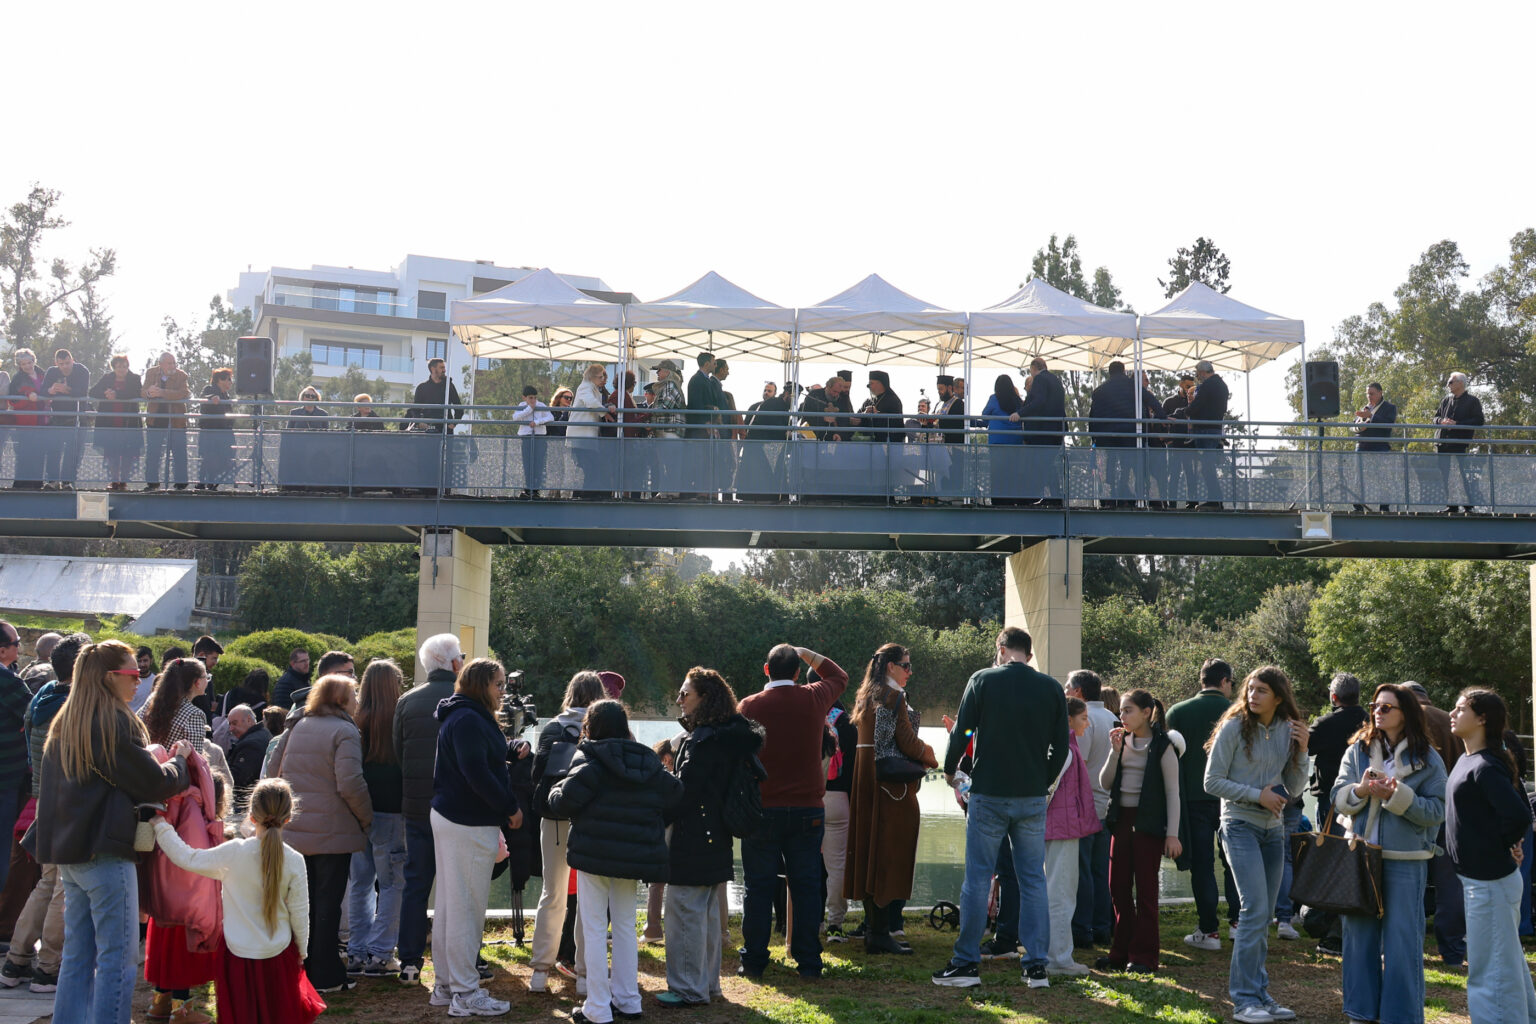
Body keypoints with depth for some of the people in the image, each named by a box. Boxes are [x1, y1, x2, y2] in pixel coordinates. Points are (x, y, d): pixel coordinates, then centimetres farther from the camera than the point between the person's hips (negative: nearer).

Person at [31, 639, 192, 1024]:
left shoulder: (64, 725, 14)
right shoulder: (115, 723, -13)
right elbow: (156, 783, -11)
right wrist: (179, 760, 9)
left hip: (70, 854, 9)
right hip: (106, 853, -9)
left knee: (78, 956, 14)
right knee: (117, 956, -4)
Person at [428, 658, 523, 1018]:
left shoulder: (465, 717, 16)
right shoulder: (469, 720, -17)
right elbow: (477, 773, -23)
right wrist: (511, 808, -15)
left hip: (450, 818, 11)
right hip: (469, 825, -11)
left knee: (449, 905, 15)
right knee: (467, 908, -4)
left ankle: (446, 985, 24)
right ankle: (466, 994, 2)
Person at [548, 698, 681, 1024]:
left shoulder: (589, 758, -9)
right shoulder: (648, 762, 6)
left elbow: (566, 801, -17)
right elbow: (674, 794, 1)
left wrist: (556, 791, 4)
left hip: (593, 853, -5)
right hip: (632, 856, 5)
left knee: (595, 929, 2)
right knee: (625, 926, 17)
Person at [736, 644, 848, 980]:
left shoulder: (750, 706, -5)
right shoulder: (815, 699, 0)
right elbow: (839, 677, 22)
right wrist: (804, 653, 21)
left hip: (762, 811, -1)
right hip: (809, 810, 1)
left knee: (759, 888, 6)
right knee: (806, 887, 7)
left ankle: (753, 961, 10)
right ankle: (809, 962, 8)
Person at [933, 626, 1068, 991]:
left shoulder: (983, 680, -5)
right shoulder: (1052, 688, 3)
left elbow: (961, 732, -5)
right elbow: (1061, 748, 4)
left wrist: (950, 770, 12)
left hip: (989, 795, -2)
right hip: (1033, 798, 3)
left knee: (978, 879, 3)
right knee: (1033, 881, 8)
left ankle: (966, 963, 7)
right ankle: (1036, 966, 9)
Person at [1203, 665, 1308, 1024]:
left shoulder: (1287, 731, 5)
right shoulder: (1234, 727, -8)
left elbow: (1294, 789, 8)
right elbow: (1212, 782, -8)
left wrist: (1301, 750, -5)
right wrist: (1257, 795, -15)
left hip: (1273, 829, 6)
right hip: (1241, 825, -6)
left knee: (1262, 917, 10)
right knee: (1255, 910, -14)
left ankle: (1260, 995, 17)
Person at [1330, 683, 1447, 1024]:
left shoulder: (1427, 759, -2)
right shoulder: (1358, 750, 7)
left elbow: (1436, 811, -8)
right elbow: (1337, 797, 2)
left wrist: (1396, 796, -20)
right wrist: (1361, 790, -17)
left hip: (1406, 860, -3)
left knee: (1402, 940, 0)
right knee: (1360, 935, 10)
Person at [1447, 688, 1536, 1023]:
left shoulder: (1484, 767, -20)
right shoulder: (1470, 760, 8)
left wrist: (1502, 846, -14)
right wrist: (1507, 845, 7)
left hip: (1488, 881, -10)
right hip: (1486, 877, 10)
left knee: (1489, 970, -2)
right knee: (1509, 961, 20)